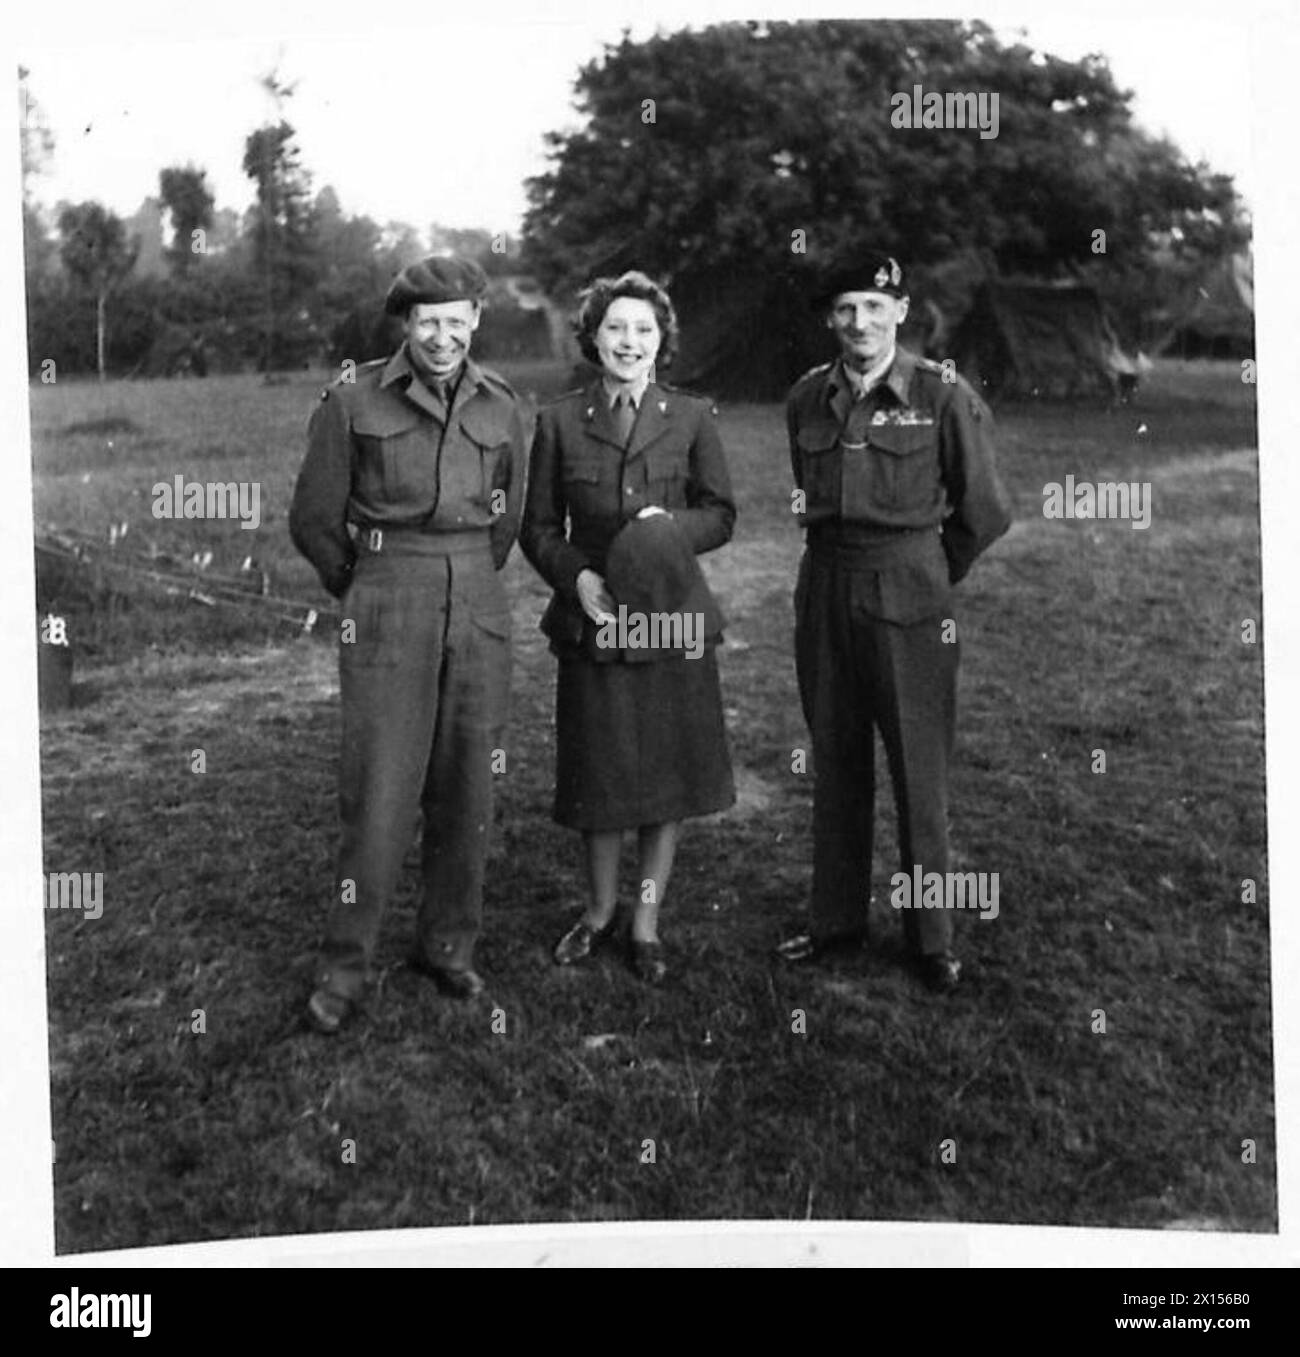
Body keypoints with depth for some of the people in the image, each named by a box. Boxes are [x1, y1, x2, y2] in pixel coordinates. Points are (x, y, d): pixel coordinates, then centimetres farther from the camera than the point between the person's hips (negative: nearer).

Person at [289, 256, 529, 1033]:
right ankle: (346, 967, 6)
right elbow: (314, 520, 6)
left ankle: (449, 945, 22)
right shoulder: (354, 401, -1)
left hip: (478, 609, 3)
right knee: (378, 789, -6)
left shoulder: (502, 408, 8)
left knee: (466, 787, 7)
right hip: (387, 611, -3)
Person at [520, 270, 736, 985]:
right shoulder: (559, 421, 3)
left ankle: (646, 923, 22)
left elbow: (721, 515, 5)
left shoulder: (691, 417, 3)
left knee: (666, 772, 5)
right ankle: (600, 909, 30)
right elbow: (537, 526, 5)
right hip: (591, 616, 0)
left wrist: (671, 526, -14)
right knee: (599, 772, 7)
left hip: (672, 618, 0)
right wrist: (576, 575, -13)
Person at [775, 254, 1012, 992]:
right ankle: (837, 918, 25)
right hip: (825, 593, 4)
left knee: (920, 772, 2)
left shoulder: (943, 395, -8)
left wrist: (928, 572, 7)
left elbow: (986, 510, -2)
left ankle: (932, 937, 15)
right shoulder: (808, 397, 6)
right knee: (835, 766, 12)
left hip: (910, 598, -4)